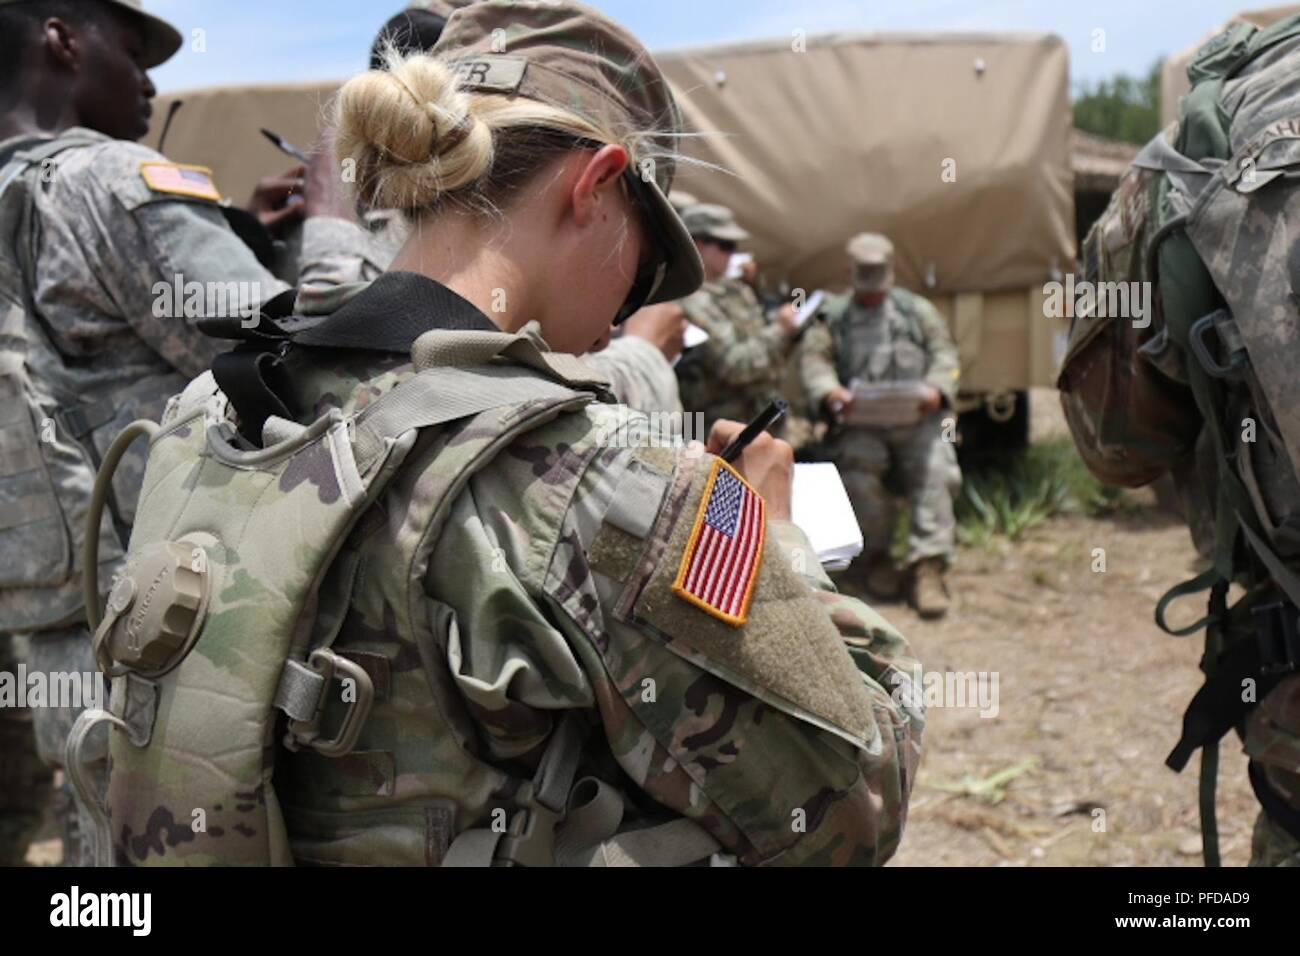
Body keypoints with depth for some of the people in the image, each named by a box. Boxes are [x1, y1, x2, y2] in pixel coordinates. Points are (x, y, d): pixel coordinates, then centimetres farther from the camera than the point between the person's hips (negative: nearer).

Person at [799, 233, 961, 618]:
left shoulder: (917, 310, 19)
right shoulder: (831, 316, 15)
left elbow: (944, 354, 10)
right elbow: (814, 361, 2)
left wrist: (936, 389, -12)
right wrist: (830, 392, -21)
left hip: (917, 419, 1)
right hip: (860, 425, -1)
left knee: (935, 471, -25)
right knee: (858, 473, -29)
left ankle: (928, 566, -27)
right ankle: (875, 556, -6)